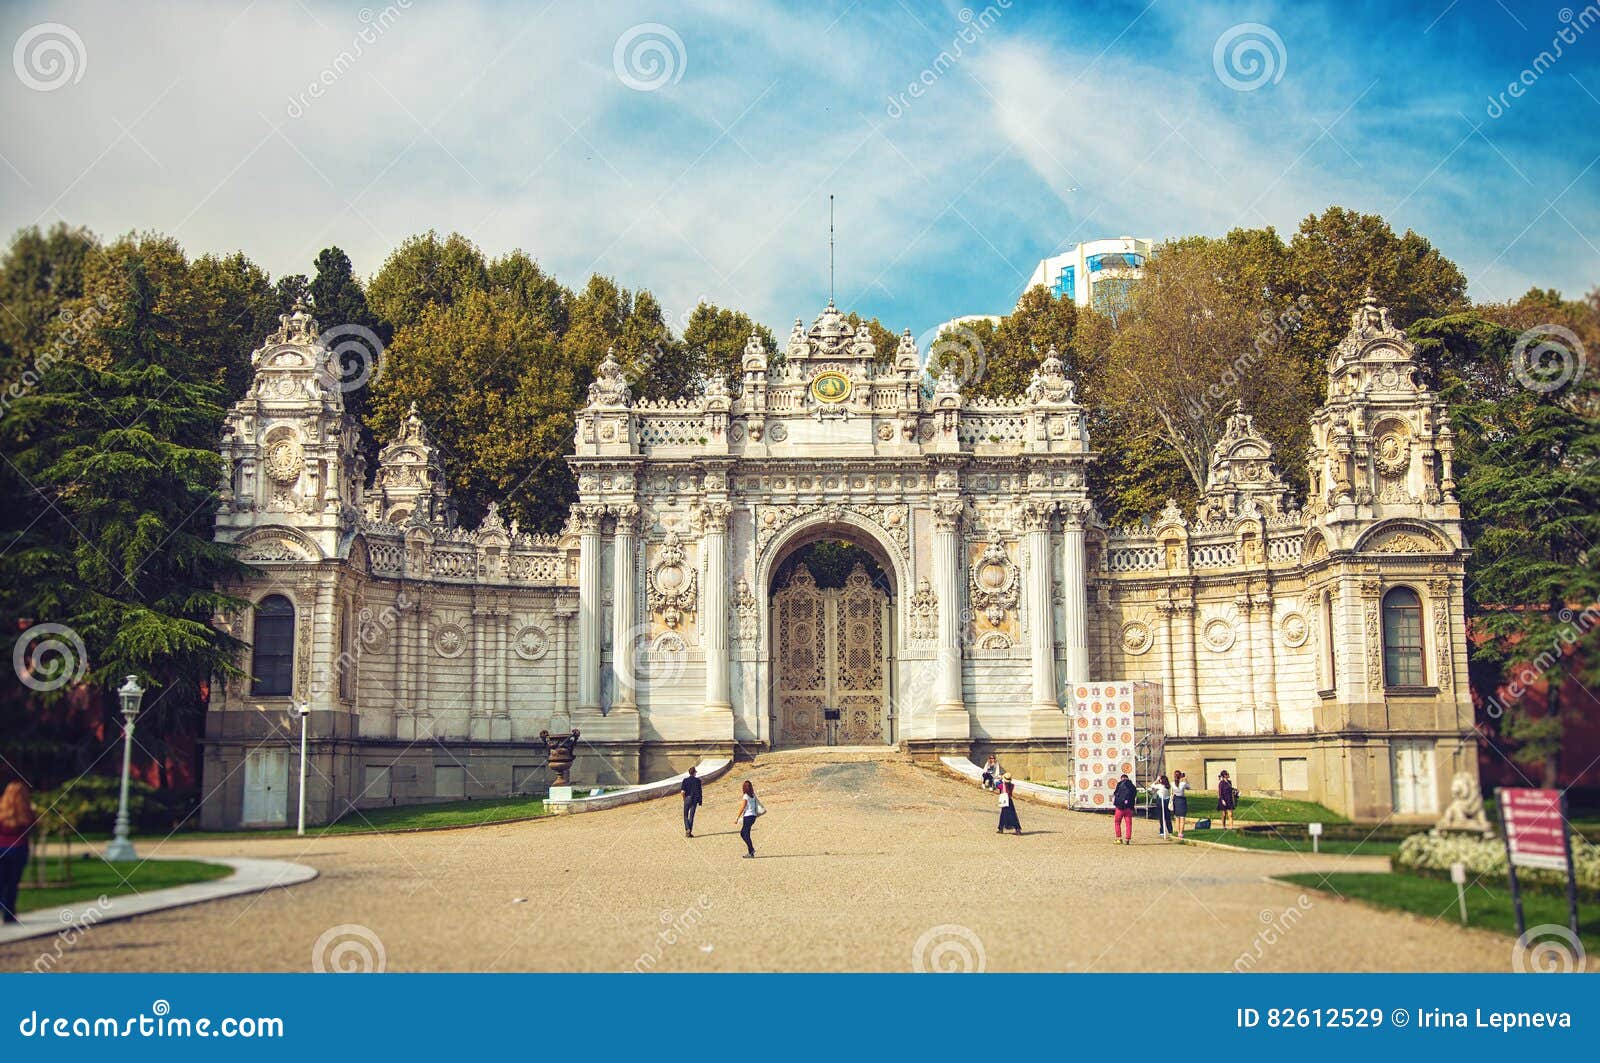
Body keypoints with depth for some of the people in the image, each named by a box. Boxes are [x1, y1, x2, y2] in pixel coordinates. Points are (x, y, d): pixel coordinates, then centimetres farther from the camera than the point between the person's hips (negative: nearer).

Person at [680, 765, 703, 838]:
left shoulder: (685, 780, -3)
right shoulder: (698, 780, -2)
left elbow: (683, 791, -11)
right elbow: (700, 791, -3)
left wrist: (684, 798, 6)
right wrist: (700, 801, 6)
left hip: (687, 799, 0)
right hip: (695, 800, 0)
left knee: (686, 815, 10)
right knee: (691, 816, 5)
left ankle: (687, 829, -10)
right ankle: (690, 832, 2)